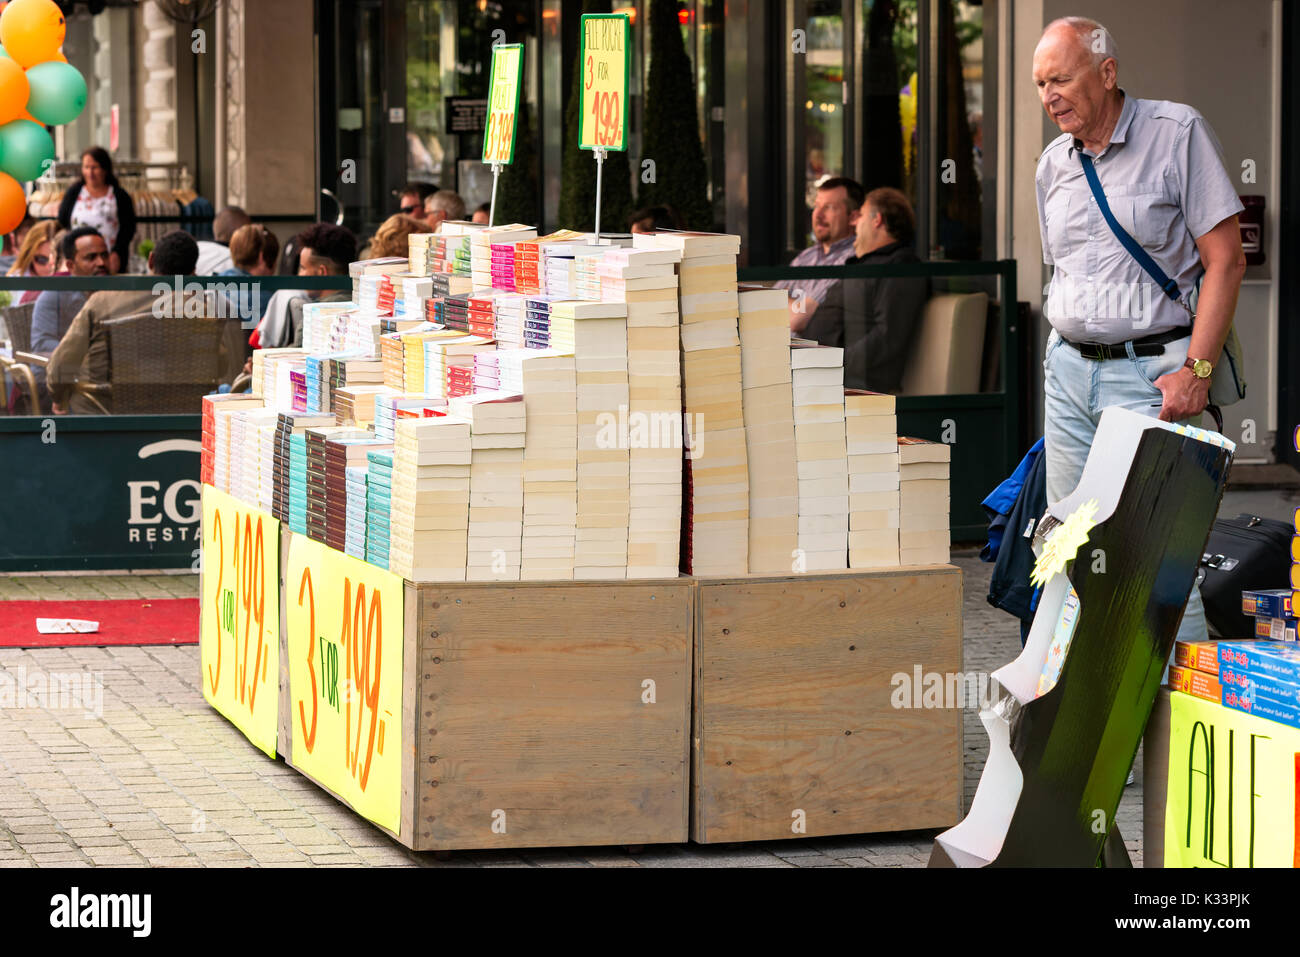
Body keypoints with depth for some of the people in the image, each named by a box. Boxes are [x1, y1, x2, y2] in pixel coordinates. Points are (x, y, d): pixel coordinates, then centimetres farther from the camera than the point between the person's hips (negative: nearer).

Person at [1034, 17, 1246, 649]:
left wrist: (1196, 371, -15)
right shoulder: (1054, 163, 13)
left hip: (1151, 371, -6)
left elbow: (1226, 259, -9)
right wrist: (1066, 359, 15)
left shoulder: (1177, 133, -7)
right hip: (1069, 371, 6)